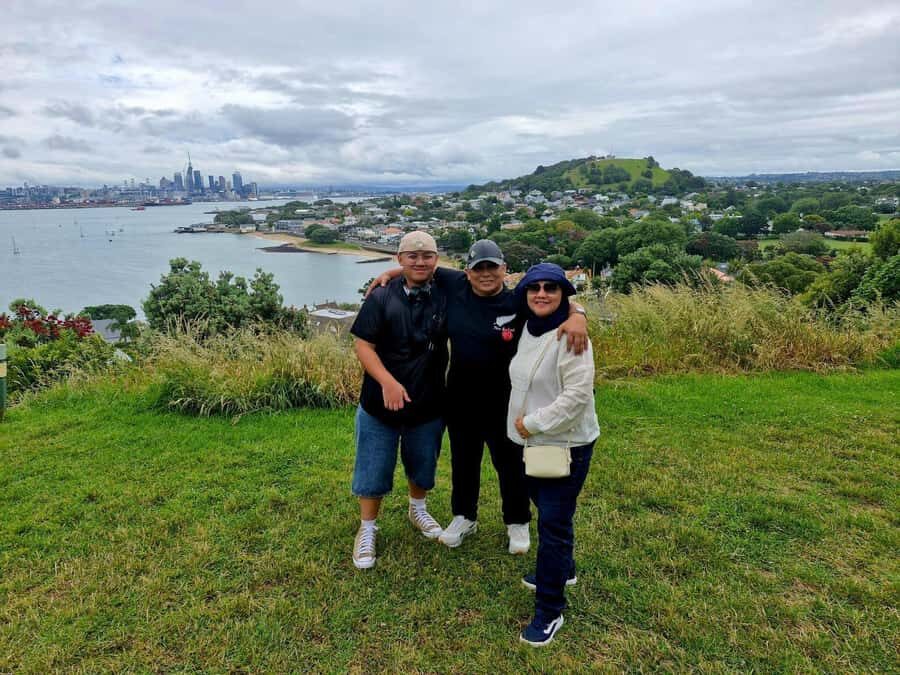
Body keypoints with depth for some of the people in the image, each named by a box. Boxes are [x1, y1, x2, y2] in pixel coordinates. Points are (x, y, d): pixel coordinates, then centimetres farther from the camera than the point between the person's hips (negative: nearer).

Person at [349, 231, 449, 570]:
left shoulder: (446, 297, -5)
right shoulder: (382, 297, -11)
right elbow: (363, 345, -12)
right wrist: (388, 382, -25)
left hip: (428, 405, 3)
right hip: (380, 404, -2)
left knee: (423, 466, 22)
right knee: (373, 470, 10)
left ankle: (417, 509, 50)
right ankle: (367, 530, 31)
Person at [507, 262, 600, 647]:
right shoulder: (528, 330, 5)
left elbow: (577, 394, -24)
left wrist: (533, 423, -19)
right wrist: (523, 422, 8)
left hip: (565, 444, -8)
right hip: (532, 442, 8)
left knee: (554, 523, -2)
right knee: (546, 510, 23)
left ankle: (549, 612, 13)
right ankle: (562, 570, 47)